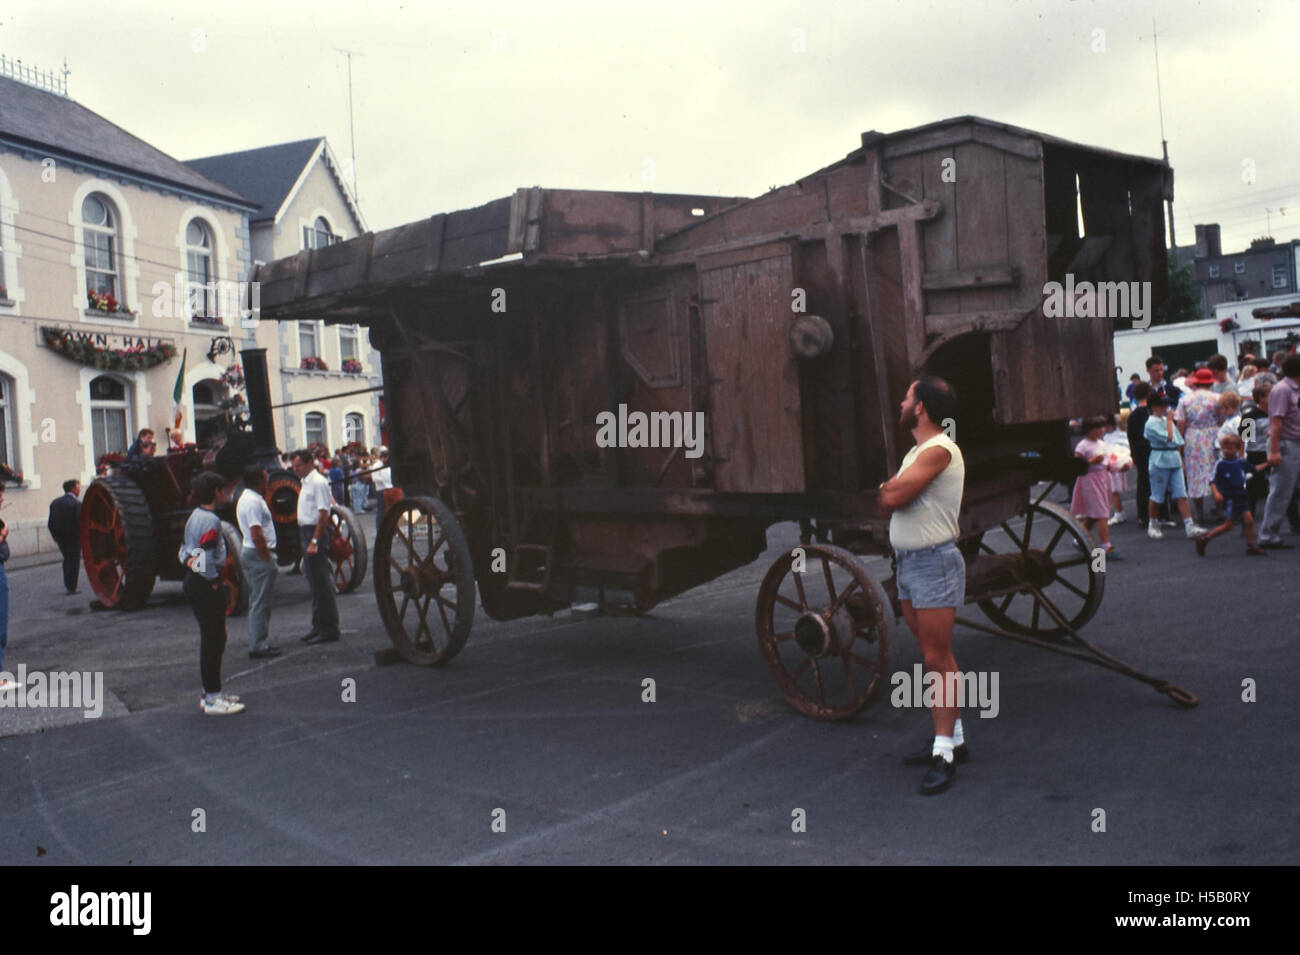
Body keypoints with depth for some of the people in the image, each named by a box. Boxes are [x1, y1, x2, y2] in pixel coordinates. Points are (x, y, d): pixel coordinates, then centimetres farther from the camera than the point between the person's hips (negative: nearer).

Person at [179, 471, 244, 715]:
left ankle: (210, 693, 26)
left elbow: (184, 551, 20)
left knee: (209, 638, 18)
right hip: (206, 585, -10)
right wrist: (213, 582, -14)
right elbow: (205, 558, -26)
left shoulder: (194, 516, 13)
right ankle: (213, 699, 1)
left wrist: (190, 563, 5)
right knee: (213, 639, -4)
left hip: (192, 582, 10)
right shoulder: (211, 521, -19)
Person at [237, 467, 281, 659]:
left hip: (249, 552, 11)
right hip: (258, 555, -11)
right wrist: (268, 558, -17)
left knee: (258, 601, 16)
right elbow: (257, 536, -24)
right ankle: (258, 647, -3)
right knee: (260, 602, -6)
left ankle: (258, 643, 22)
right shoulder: (253, 502, -19)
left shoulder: (248, 498, 15)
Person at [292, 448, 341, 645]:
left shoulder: (318, 482, -14)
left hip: (316, 532, -10)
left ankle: (328, 630, -1)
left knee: (321, 584, -6)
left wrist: (314, 541, -24)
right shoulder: (305, 482, 16)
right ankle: (318, 628, 23)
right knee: (314, 584, 15)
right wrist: (307, 541, 17)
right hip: (305, 533, 10)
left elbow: (323, 514, -20)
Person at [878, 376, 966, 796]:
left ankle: (944, 754, -3)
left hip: (933, 563, -10)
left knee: (938, 659, -7)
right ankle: (951, 738, 22)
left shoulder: (939, 450, -16)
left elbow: (891, 497, -21)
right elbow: (887, 504, 16)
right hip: (907, 561, 10)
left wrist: (889, 487, 0)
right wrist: (893, 488, -4)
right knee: (933, 657, 13)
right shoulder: (918, 450, 16)